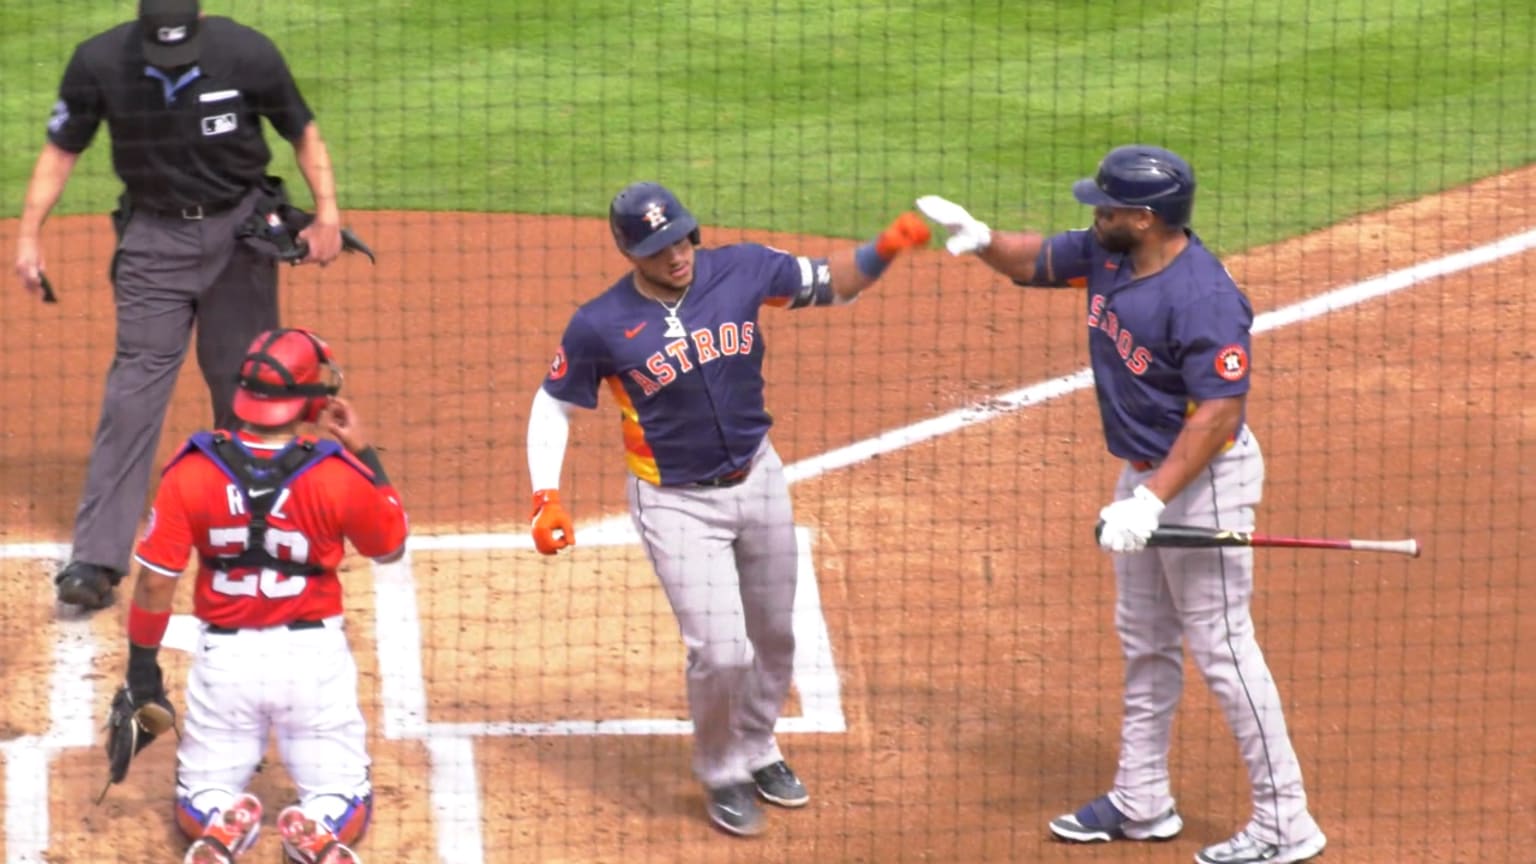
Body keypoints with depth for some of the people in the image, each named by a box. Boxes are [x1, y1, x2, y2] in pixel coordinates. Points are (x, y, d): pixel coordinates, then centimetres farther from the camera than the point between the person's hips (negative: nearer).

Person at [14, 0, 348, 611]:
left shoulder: (246, 55, -15)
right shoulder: (98, 63, -13)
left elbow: (302, 132, -1)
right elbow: (62, 150, -1)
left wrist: (326, 212, -9)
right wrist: (28, 235, -6)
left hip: (240, 233, 0)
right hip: (154, 238, 0)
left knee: (243, 385, 7)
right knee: (133, 390, -9)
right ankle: (97, 558, -12)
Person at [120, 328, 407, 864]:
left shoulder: (191, 473, -13)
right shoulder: (340, 475, -15)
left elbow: (156, 582, -10)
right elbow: (391, 547, 5)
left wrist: (142, 665, 3)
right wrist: (363, 452, 6)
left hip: (224, 658, 1)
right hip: (314, 656, -1)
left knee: (199, 801, 18)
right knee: (343, 801, 16)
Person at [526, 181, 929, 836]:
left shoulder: (742, 270, -9)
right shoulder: (599, 326, -16)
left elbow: (828, 284, 5)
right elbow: (553, 405, -4)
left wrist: (884, 249, -14)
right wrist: (545, 497, -15)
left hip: (759, 480, 4)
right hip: (676, 504, -4)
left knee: (774, 636, 17)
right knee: (721, 652, -11)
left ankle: (756, 751, 43)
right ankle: (722, 775, 16)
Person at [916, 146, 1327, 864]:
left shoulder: (1202, 297, -27)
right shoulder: (1107, 255, -1)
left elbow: (1220, 412, -29)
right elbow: (1037, 262, 15)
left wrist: (1153, 499, -34)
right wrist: (980, 238, -6)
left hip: (1204, 481, -10)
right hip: (1143, 475, 10)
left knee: (1221, 648, -6)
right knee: (1144, 643, 19)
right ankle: (1142, 803, 32)